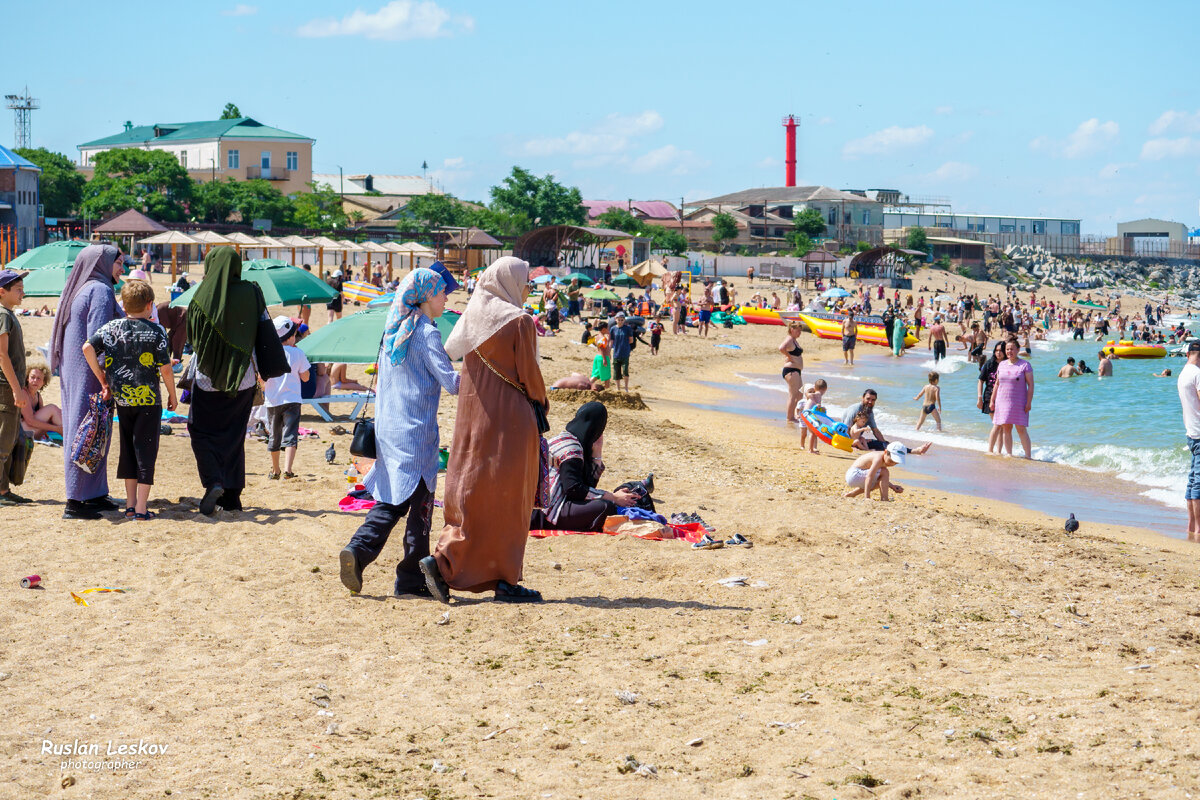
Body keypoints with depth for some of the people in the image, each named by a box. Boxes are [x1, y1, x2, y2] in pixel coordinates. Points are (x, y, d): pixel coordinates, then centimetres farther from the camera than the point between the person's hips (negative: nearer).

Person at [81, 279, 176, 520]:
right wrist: (172, 394, 6)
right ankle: (141, 509, -2)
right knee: (145, 451, 1)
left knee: (127, 450, 15)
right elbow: (165, 368, -8)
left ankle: (130, 505, 19)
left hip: (122, 399, 3)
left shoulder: (112, 328, 1)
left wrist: (102, 380, 0)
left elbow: (88, 348, -9)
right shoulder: (156, 331, -7)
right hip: (149, 399, -3)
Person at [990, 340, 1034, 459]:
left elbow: (1031, 385, -5)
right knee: (1006, 429, 4)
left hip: (1019, 403, -4)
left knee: (1021, 429, -7)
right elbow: (997, 384, 18)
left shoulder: (1025, 365, -3)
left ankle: (1028, 455, -2)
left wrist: (1029, 402, -12)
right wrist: (992, 400, 15)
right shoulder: (1002, 365, 11)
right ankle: (1009, 454, 11)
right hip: (1002, 402, 4)